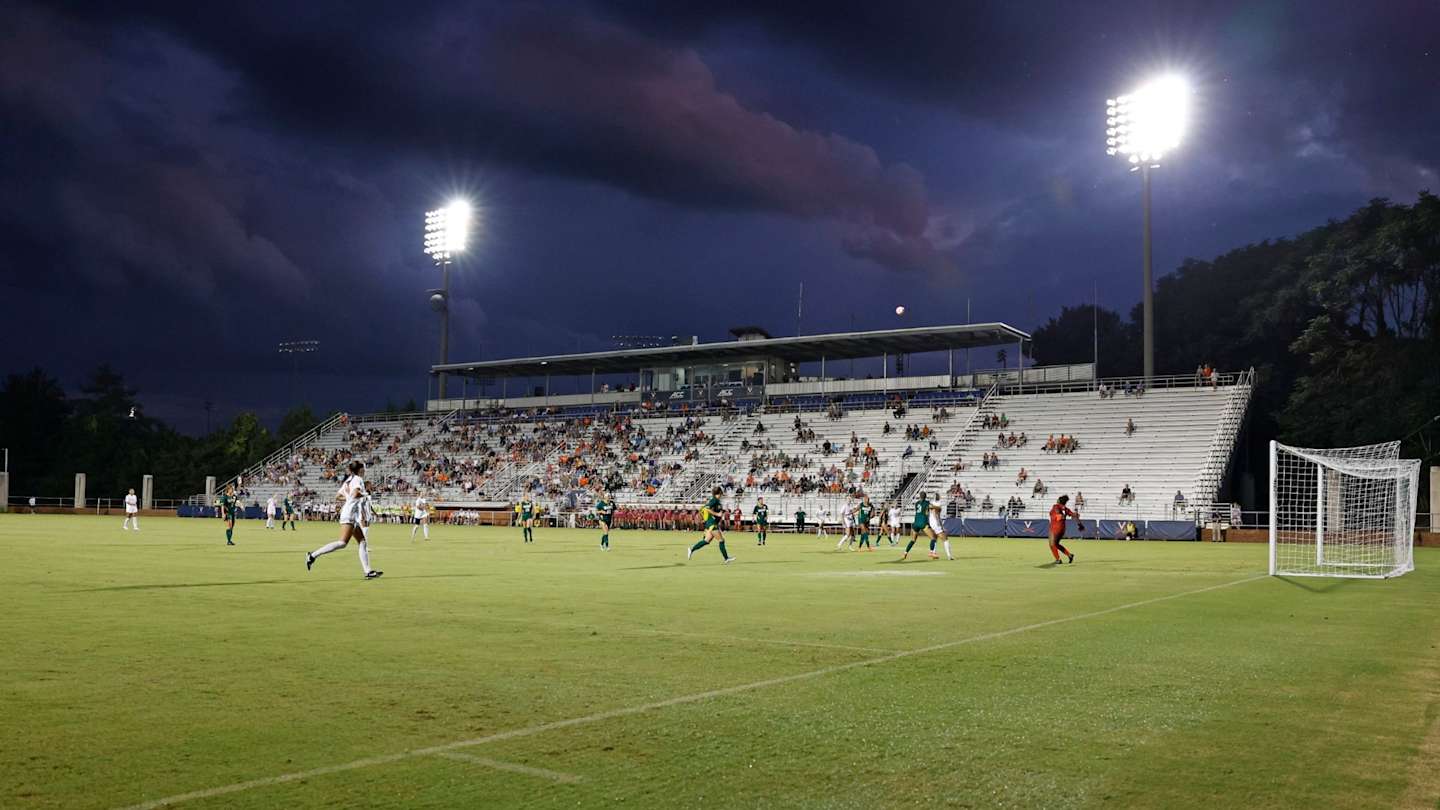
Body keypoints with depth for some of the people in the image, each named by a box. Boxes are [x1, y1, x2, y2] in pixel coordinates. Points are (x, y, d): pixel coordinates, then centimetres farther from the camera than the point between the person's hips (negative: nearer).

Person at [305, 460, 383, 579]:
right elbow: (355, 493, -23)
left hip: (354, 516, 10)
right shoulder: (358, 479, -6)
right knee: (343, 542, -16)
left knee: (362, 542, 4)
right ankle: (313, 555, -15)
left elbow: (337, 496, 22)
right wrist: (365, 494, -6)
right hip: (350, 513, -10)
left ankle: (368, 571, -1)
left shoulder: (348, 480, 20)